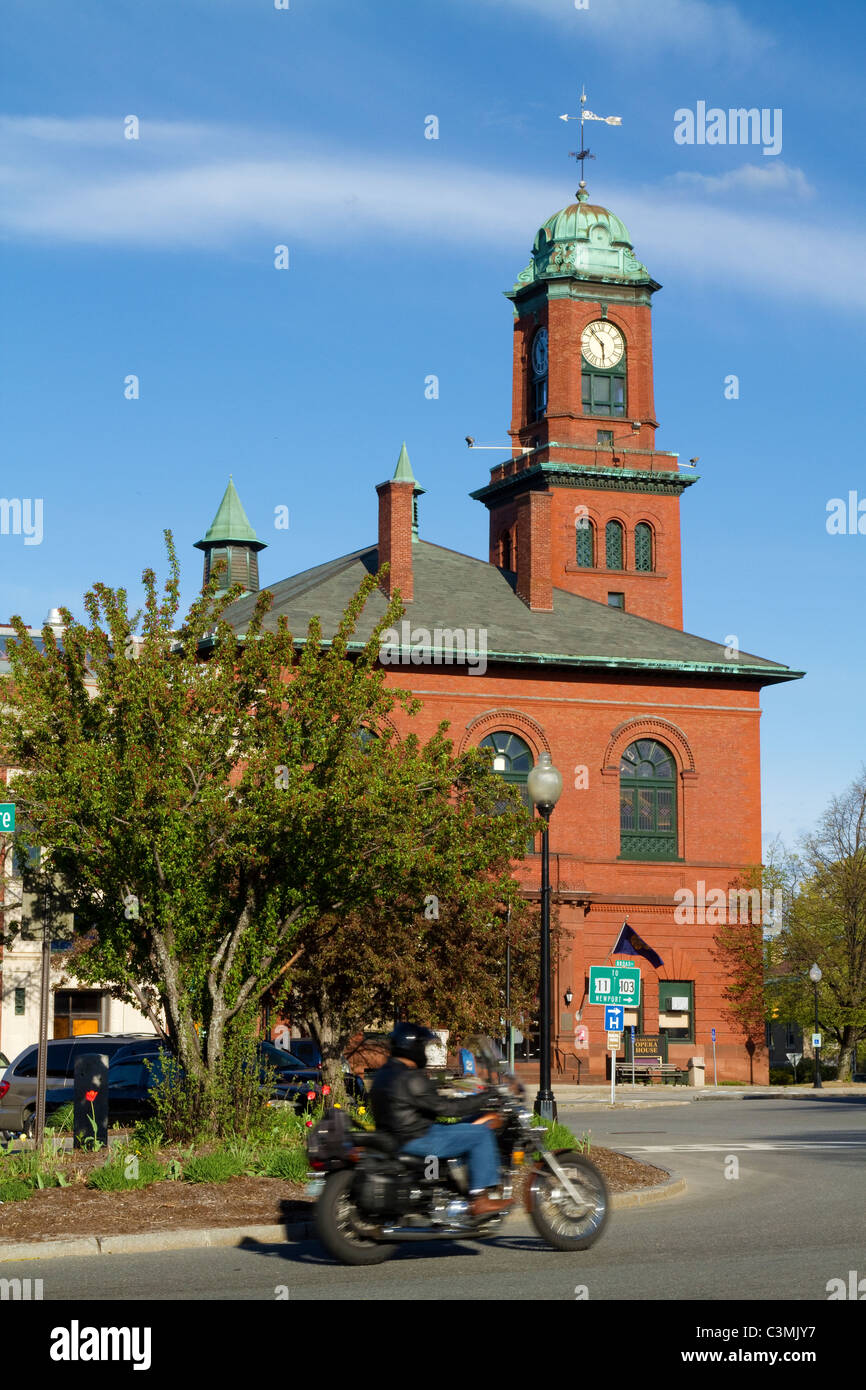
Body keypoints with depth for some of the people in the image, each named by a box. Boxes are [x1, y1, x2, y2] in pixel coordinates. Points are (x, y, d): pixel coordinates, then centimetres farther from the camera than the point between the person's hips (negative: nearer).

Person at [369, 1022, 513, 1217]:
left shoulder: (383, 1074, 13)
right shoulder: (410, 1078, -19)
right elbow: (442, 1107, -19)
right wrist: (481, 1100, -12)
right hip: (417, 1140, -11)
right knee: (481, 1134, -8)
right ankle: (479, 1199, -10)